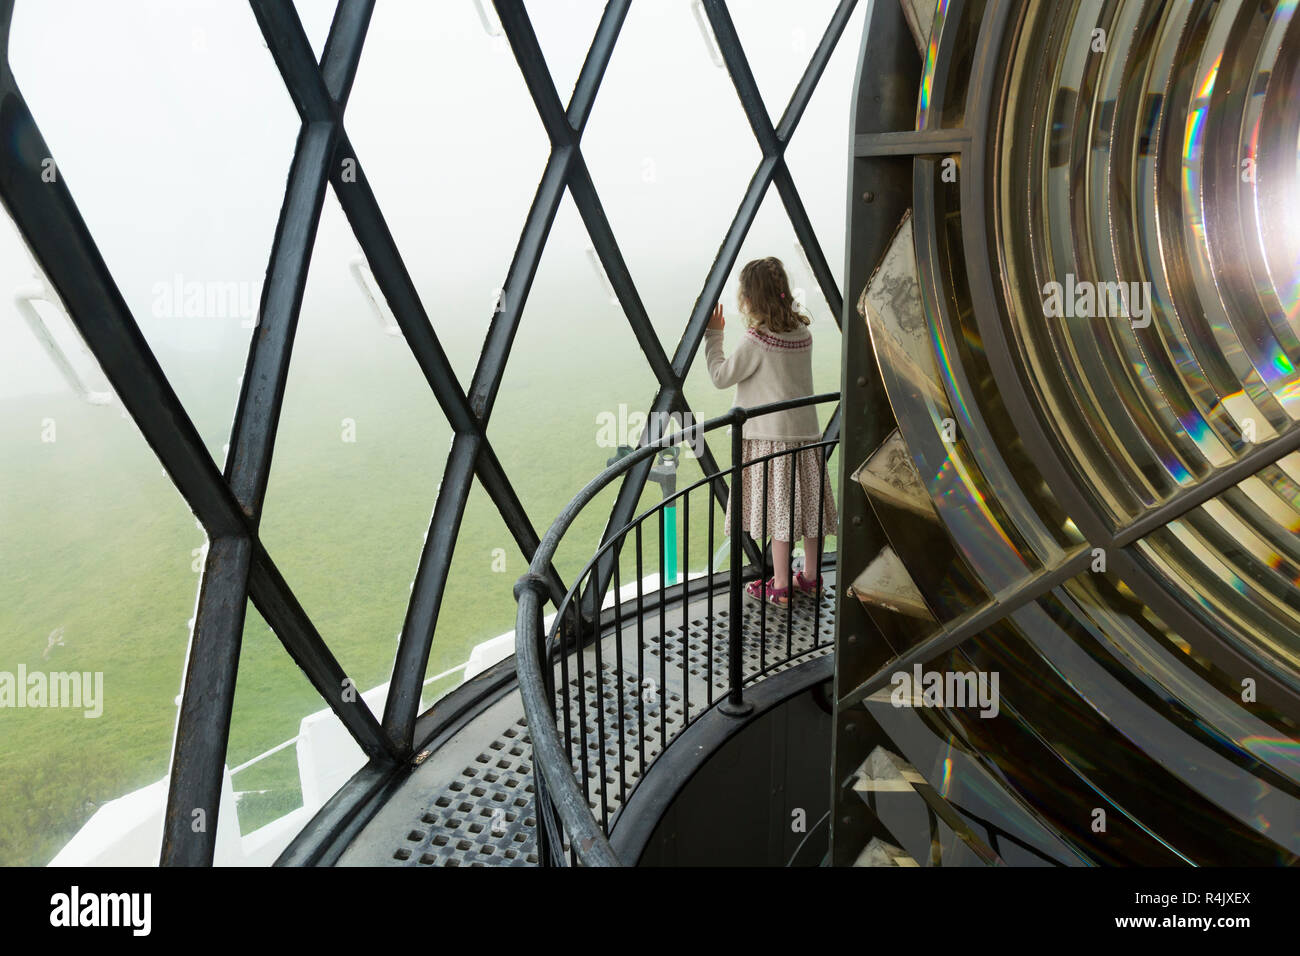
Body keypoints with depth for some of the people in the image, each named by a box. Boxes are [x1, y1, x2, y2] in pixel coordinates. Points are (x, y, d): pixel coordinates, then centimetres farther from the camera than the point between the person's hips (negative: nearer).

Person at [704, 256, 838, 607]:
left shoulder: (756, 339, -15)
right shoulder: (802, 331, 5)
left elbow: (721, 376, -7)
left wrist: (712, 335, 3)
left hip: (770, 436, -7)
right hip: (806, 430, 7)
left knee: (778, 509, 1)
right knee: (808, 504, 13)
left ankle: (780, 587, 10)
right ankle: (810, 577, 27)